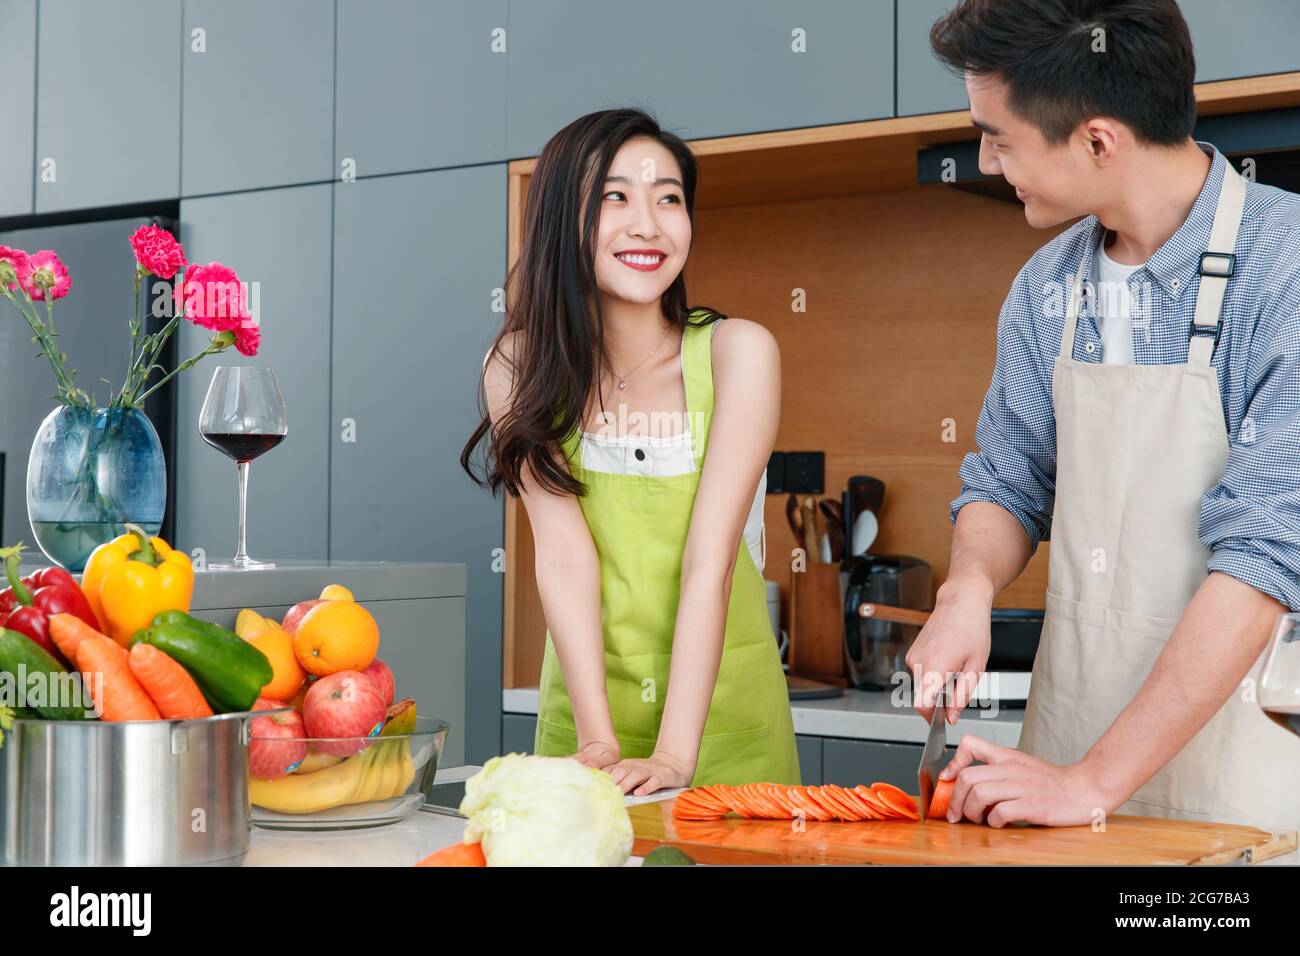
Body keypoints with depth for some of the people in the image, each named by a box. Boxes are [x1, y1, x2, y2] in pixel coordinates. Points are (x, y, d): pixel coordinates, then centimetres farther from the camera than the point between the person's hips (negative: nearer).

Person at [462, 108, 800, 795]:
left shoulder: (736, 352, -9)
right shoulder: (519, 368, -5)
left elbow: (709, 559, -18)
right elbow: (564, 553, -14)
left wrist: (675, 753, -25)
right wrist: (597, 740, -23)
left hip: (723, 715, -1)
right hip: (584, 711, 1)